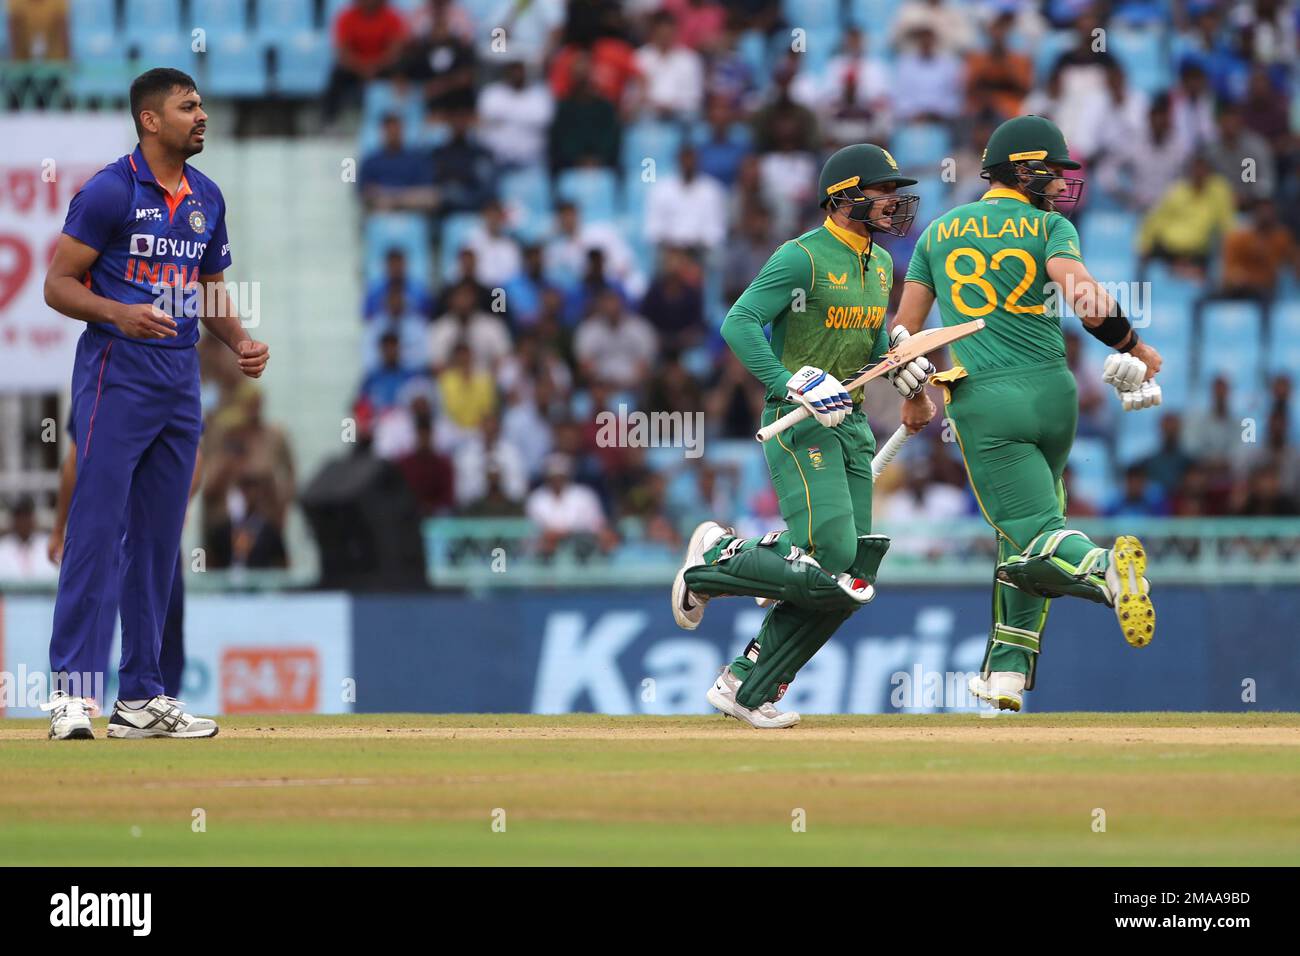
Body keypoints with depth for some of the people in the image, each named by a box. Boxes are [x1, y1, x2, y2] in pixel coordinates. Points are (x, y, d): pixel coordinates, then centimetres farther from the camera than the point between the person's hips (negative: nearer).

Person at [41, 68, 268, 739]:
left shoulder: (207, 198, 13)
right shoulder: (110, 191, -8)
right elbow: (58, 284, -9)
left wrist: (240, 342, 4)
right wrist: (118, 313, -25)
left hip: (181, 377, 7)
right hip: (117, 374, -7)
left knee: (158, 541, 9)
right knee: (96, 528, -11)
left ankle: (141, 698, 13)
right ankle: (70, 690, -13)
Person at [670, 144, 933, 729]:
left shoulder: (880, 263, 15)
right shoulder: (803, 257, -12)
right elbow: (739, 323, -19)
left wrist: (899, 369, 6)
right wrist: (792, 385, -29)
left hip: (852, 425, 8)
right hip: (799, 421, -8)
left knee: (853, 573, 1)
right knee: (827, 562, -20)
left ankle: (746, 688, 9)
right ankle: (714, 562, 6)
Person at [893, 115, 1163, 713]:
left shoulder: (939, 232, 13)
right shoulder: (1050, 227, 4)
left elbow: (905, 328, 15)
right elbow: (1080, 291, -14)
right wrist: (1135, 350, -3)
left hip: (984, 402, -1)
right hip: (1053, 394, 1)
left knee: (1036, 534, -12)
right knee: (1023, 533, 19)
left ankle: (1104, 568, -44)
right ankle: (1007, 671, 15)